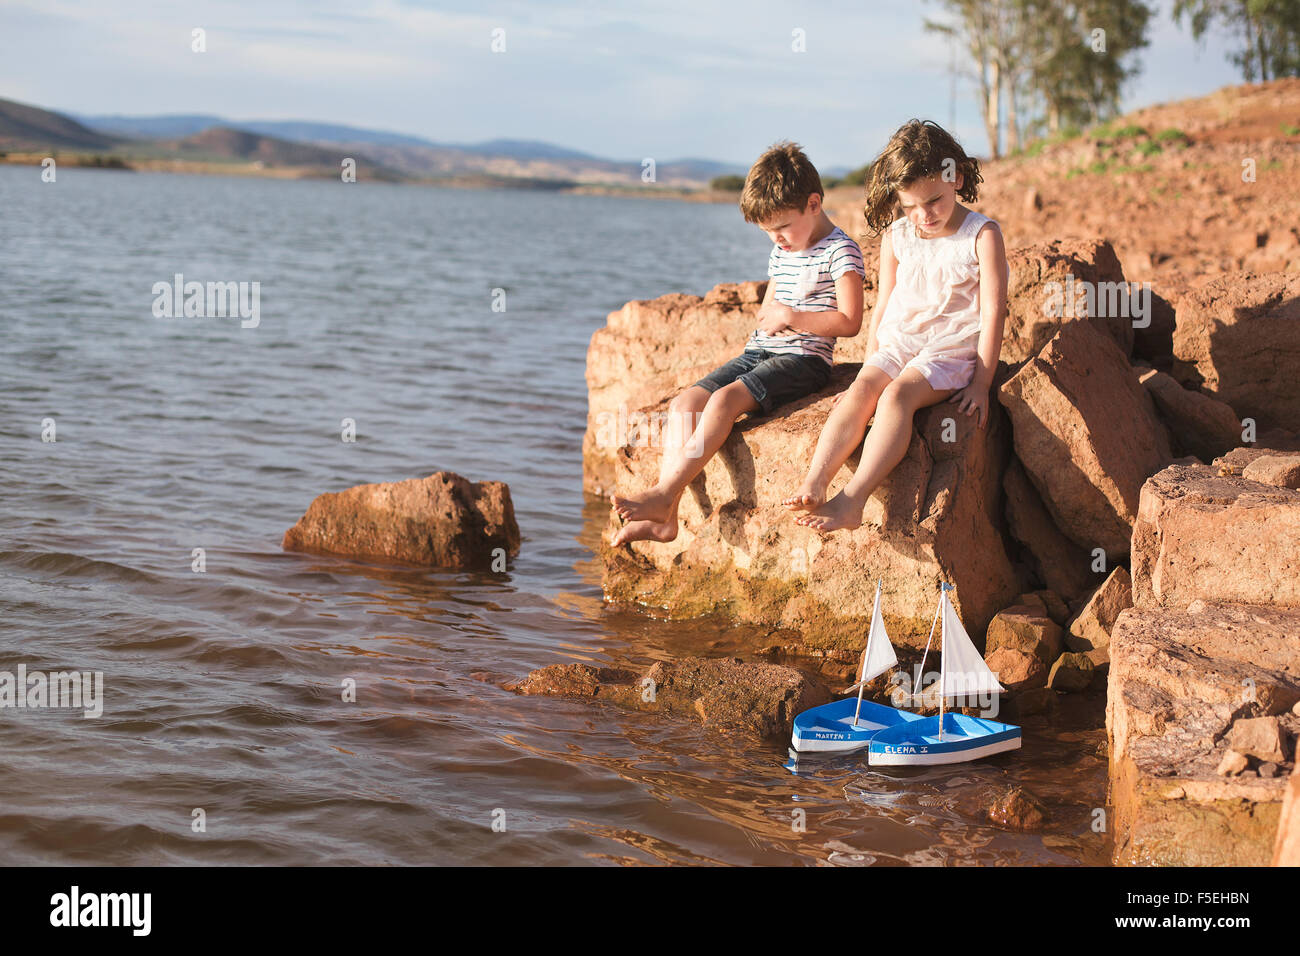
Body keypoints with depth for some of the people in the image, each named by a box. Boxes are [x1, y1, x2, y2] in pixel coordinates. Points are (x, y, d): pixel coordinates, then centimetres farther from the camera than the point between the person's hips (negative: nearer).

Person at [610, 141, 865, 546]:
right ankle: (663, 519, -20)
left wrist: (791, 317, -14)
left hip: (804, 358, -8)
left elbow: (849, 321, -14)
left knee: (724, 399, -30)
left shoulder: (840, 251, -7)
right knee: (684, 404, -11)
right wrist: (768, 315, 9)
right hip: (758, 354, 8)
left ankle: (663, 494, -32)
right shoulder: (781, 251, 18)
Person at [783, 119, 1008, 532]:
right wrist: (869, 370, 13)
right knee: (860, 393, -26)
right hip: (897, 343, 5)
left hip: (952, 348, -5)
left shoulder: (982, 235, -7)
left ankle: (851, 501, -45)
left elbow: (992, 313, -8)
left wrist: (981, 383, -11)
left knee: (898, 394, -32)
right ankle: (814, 483, -42)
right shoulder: (896, 235, 8)